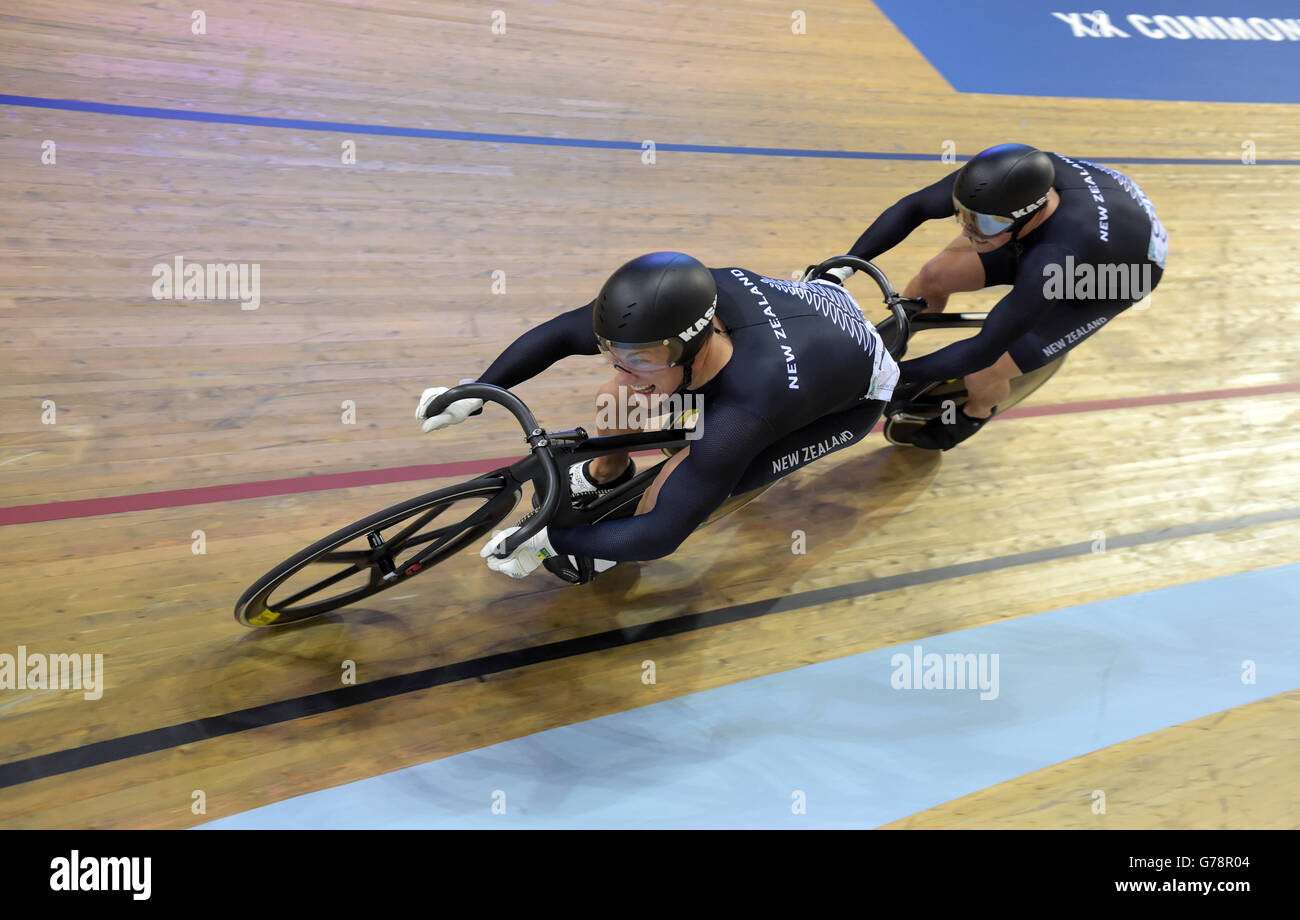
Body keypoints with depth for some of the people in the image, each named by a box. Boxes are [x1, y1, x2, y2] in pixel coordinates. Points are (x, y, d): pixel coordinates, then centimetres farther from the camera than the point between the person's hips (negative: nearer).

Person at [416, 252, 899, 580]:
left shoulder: (743, 415, -47)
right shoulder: (673, 310, -32)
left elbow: (660, 534, -38)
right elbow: (558, 333, -15)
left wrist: (544, 541, -30)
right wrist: (473, 395, -17)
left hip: (854, 396, -5)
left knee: (689, 489, -24)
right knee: (614, 402, -7)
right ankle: (605, 475, 30)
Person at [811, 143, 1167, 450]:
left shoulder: (1051, 261, -48)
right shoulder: (1001, 184, -32)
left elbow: (983, 351, -40)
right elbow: (913, 207, -20)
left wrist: (899, 375, -37)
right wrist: (844, 265, -26)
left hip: (1110, 281, -5)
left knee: (981, 375, -14)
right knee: (934, 276, -11)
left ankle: (976, 413, 24)